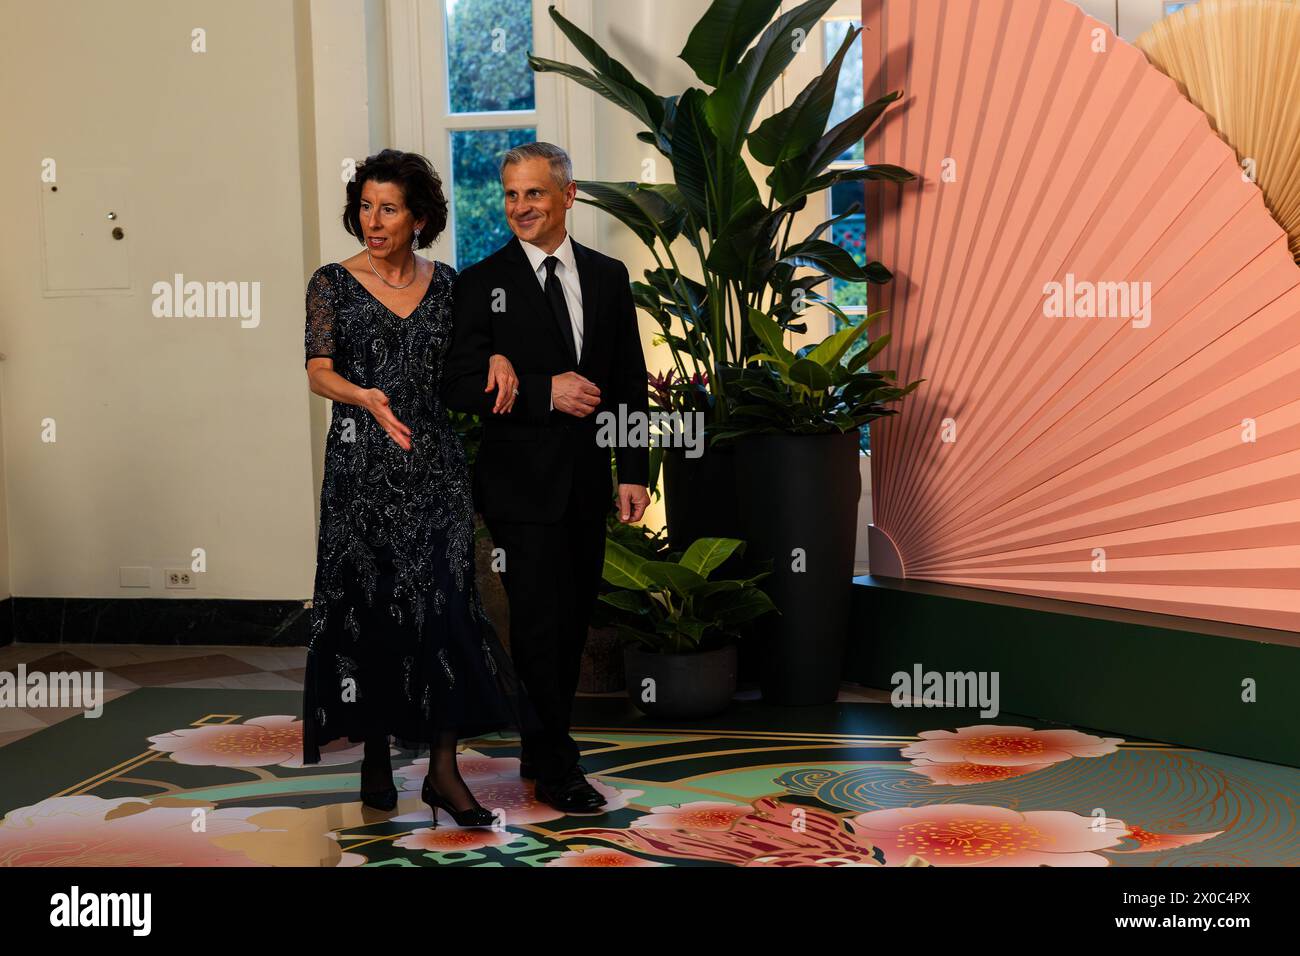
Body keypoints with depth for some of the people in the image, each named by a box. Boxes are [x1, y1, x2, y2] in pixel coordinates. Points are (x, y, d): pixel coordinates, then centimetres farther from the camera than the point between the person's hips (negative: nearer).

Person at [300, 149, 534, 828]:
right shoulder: (333, 282, 0)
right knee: (369, 606, 2)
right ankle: (375, 754, 18)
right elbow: (319, 372, -9)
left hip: (436, 462, 2)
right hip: (362, 465, -2)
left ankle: (443, 768, -3)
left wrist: (497, 357, -2)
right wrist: (366, 398, -29)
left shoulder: (444, 280, 9)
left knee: (445, 603, -6)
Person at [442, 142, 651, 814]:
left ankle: (542, 747, 27)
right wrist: (546, 391, -18)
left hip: (588, 481, 5)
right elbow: (460, 386, -9)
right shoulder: (481, 282, -3)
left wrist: (635, 472, 3)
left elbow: (630, 381, 9)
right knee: (540, 623, -4)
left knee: (574, 620, 12)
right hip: (523, 485, -4)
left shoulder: (608, 277, 9)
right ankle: (556, 769, 7)